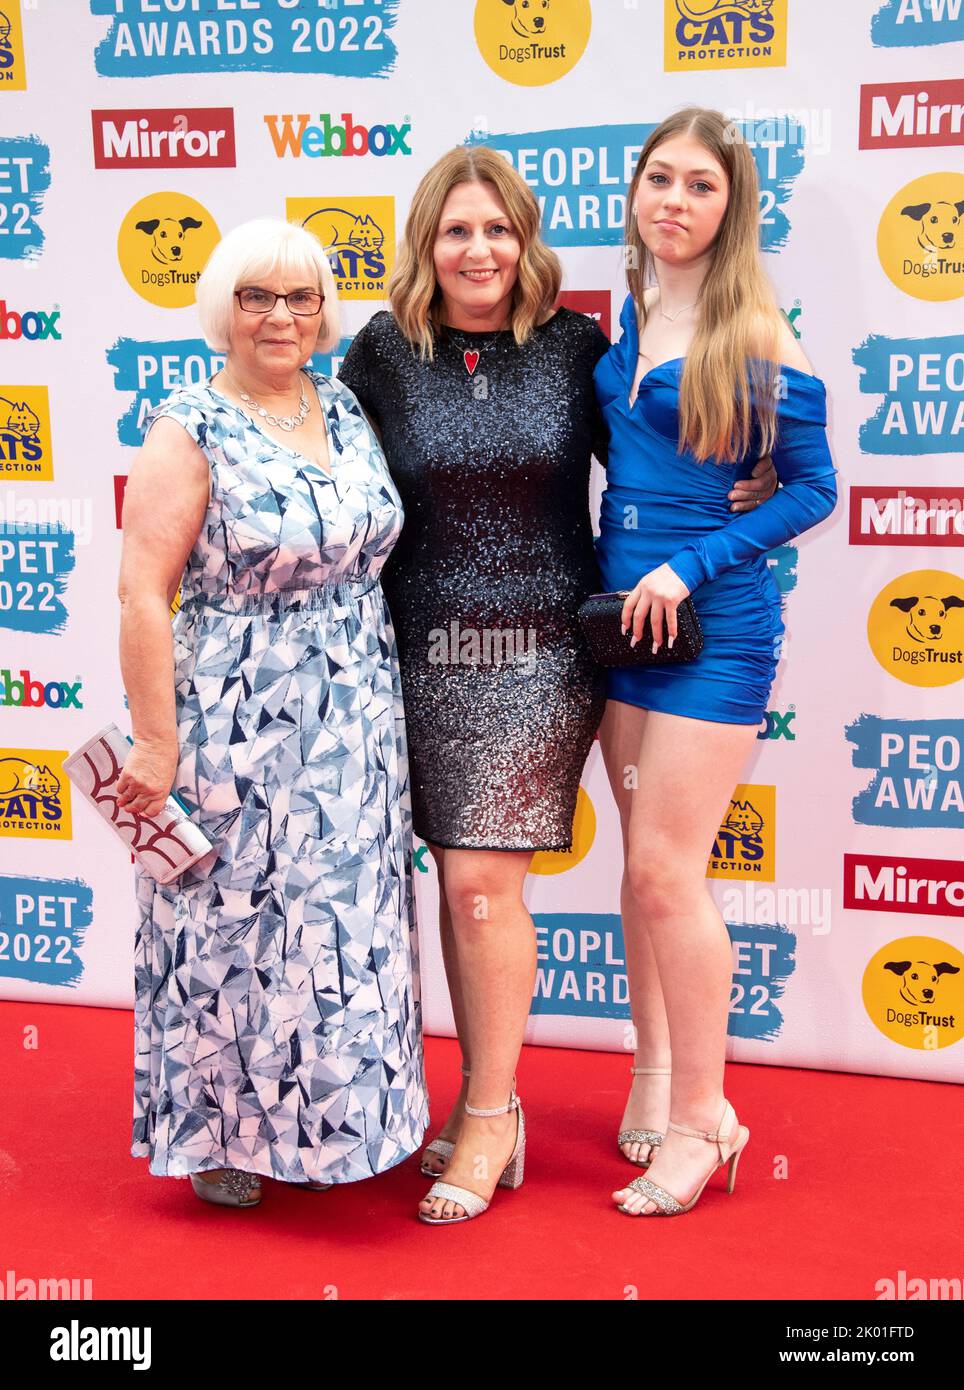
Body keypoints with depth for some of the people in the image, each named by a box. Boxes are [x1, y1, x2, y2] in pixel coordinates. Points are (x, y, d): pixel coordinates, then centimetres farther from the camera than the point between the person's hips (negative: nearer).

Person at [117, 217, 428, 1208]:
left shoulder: (346, 412, 7)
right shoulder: (190, 430, -11)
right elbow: (141, 594, -14)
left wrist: (378, 696, 11)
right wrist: (156, 742, -16)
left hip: (359, 720, 6)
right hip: (241, 723, -6)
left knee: (346, 926, 14)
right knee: (238, 924, 7)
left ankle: (331, 1113, 34)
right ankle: (221, 1134, 28)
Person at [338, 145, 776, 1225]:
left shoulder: (574, 346, 0)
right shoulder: (383, 354, 3)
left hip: (541, 653, -2)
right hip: (427, 651, 2)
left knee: (481, 882, -5)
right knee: (458, 883, 9)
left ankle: (489, 1118, 11)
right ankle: (484, 1102, 26)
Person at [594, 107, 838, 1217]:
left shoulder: (756, 332, -9)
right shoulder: (622, 316, 8)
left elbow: (812, 489, -7)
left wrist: (687, 568, -14)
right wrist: (611, 580, 5)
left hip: (712, 622, -6)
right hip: (621, 608, 6)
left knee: (665, 866, -6)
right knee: (644, 858, 13)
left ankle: (698, 1122, 10)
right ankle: (654, 1079, 28)